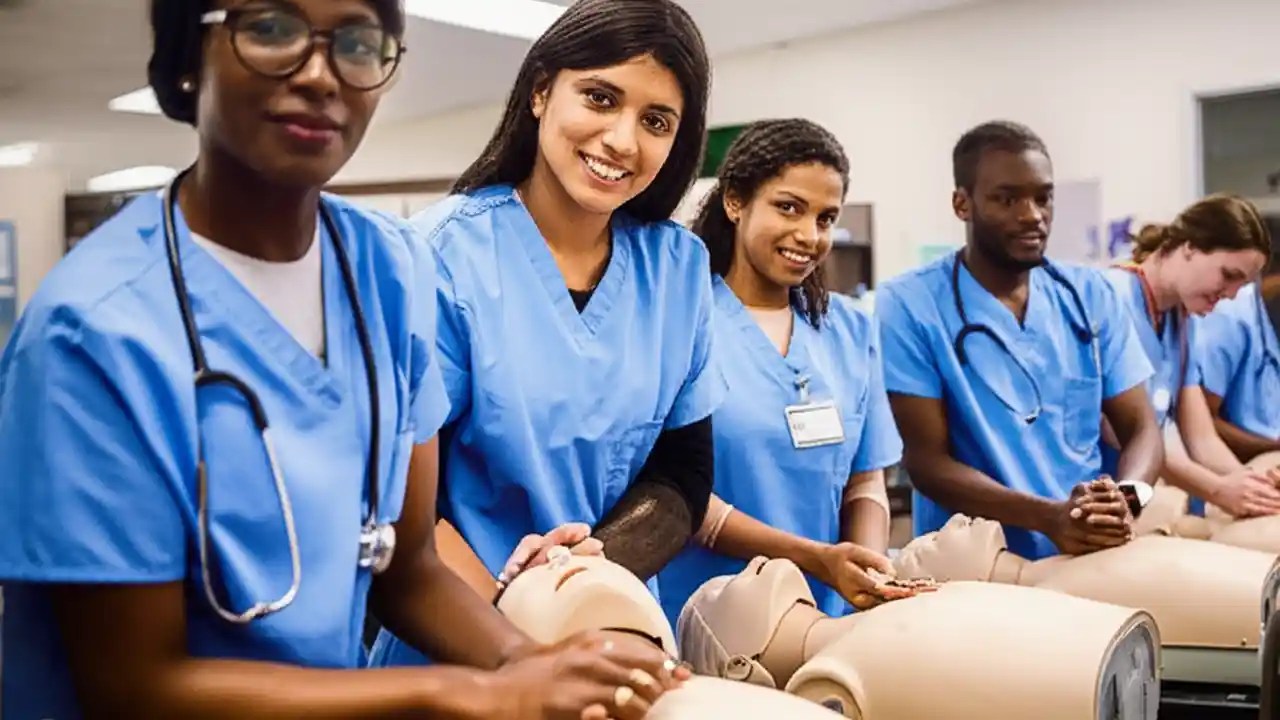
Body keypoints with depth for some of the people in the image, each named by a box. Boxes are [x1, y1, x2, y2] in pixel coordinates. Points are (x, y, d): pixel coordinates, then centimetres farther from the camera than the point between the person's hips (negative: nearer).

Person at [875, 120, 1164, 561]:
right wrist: (1050, 517, -21)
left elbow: (1141, 429, 6)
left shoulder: (1091, 296, 7)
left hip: (1091, 559, 2)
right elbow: (926, 460, -9)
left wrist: (1123, 502, -15)